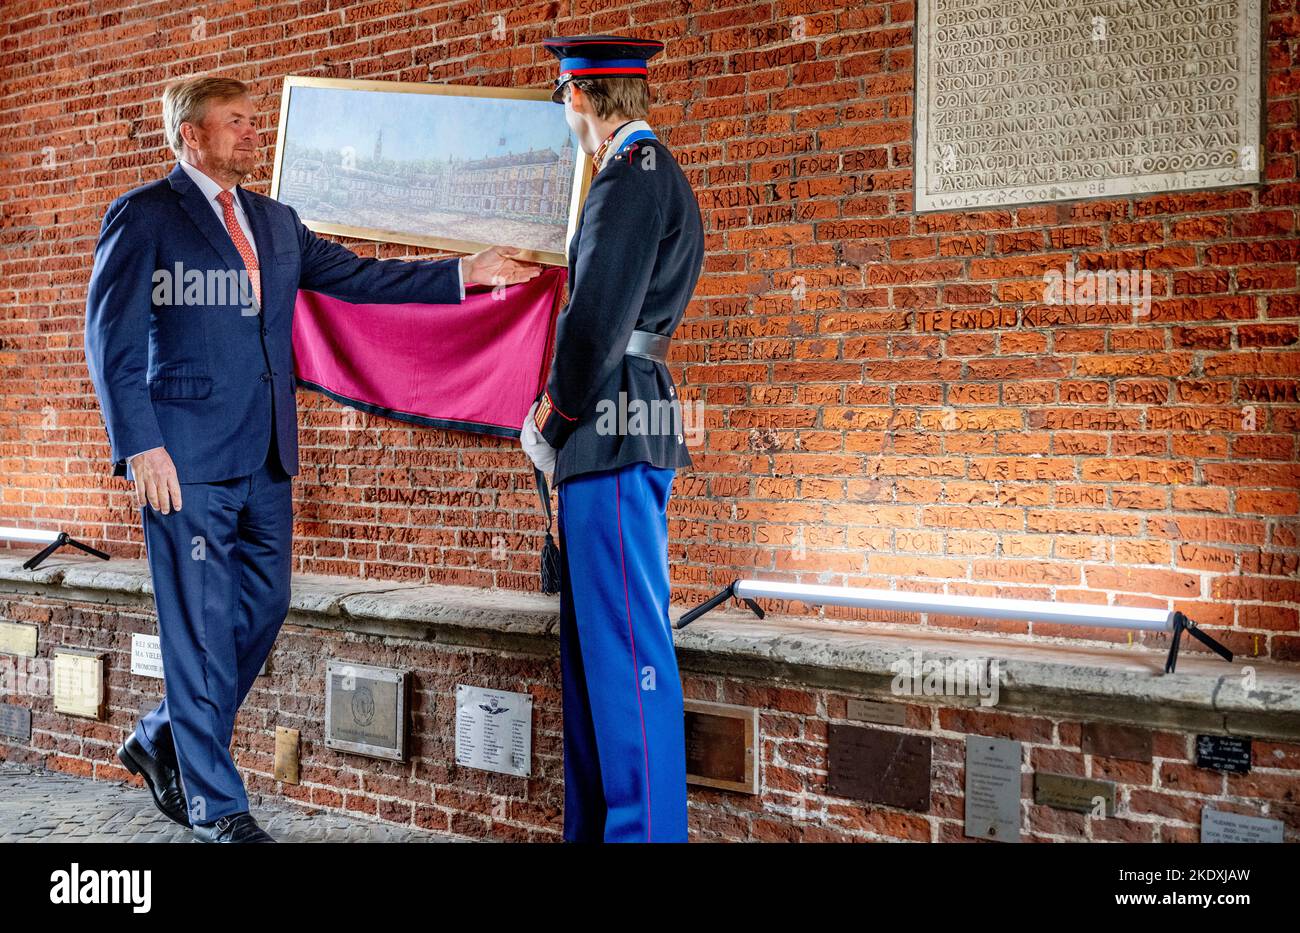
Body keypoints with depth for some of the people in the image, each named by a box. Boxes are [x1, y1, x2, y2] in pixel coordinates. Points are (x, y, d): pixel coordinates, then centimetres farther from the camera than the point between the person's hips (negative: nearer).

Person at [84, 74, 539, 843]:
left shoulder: (276, 222, 17)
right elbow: (111, 338, -7)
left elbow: (358, 277, 14)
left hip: (265, 456, 7)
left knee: (262, 609, 11)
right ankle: (215, 802, 15)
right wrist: (141, 446, -15)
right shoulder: (144, 215, -2)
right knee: (202, 626, 1)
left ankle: (165, 742, 33)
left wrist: (463, 273, 5)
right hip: (187, 458, -6)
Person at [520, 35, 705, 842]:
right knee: (593, 647, 14)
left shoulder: (633, 174, -10)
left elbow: (600, 314, -18)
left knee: (627, 648, -6)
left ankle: (647, 828, 3)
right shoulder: (656, 173, 22)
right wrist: (564, 417, 16)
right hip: (613, 441, 10)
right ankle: (595, 824, 24)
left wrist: (560, 412, -4)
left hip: (615, 437, -10)